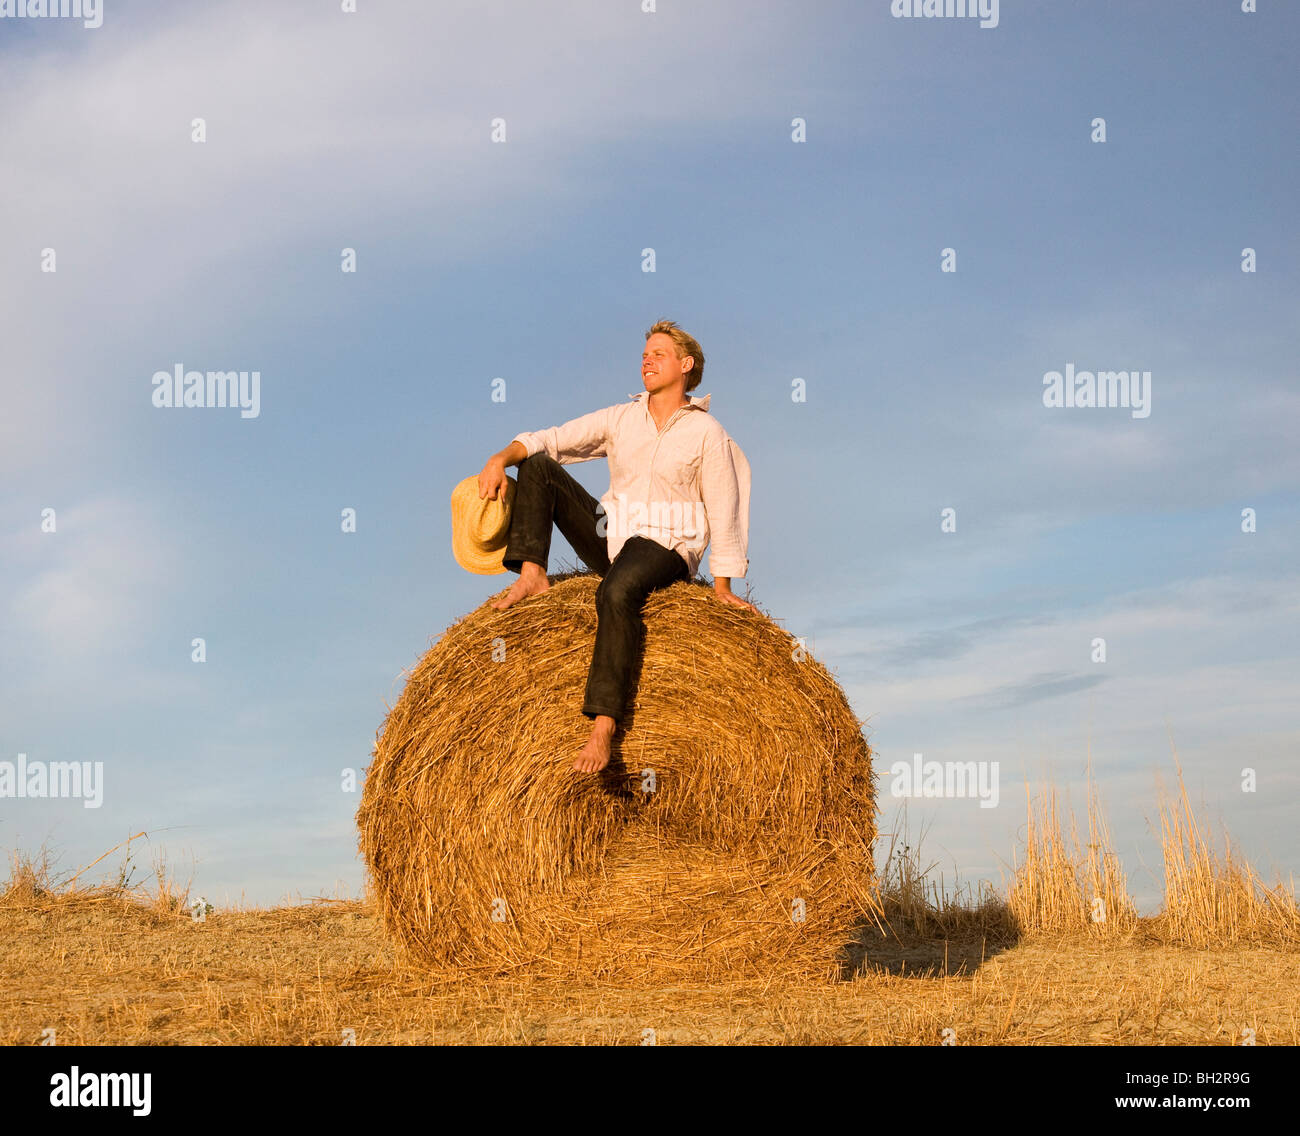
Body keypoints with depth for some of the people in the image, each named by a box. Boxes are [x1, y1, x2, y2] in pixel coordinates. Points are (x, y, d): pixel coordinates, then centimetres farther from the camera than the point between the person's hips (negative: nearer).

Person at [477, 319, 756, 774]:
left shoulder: (706, 433, -2)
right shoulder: (620, 418, 11)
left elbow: (724, 512, -3)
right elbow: (551, 440, 4)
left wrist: (722, 588, -7)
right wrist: (502, 457, -16)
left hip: (666, 549, -6)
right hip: (609, 538, 6)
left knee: (619, 590, -41)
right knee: (537, 466, -4)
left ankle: (604, 724, -47)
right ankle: (532, 575, -14)